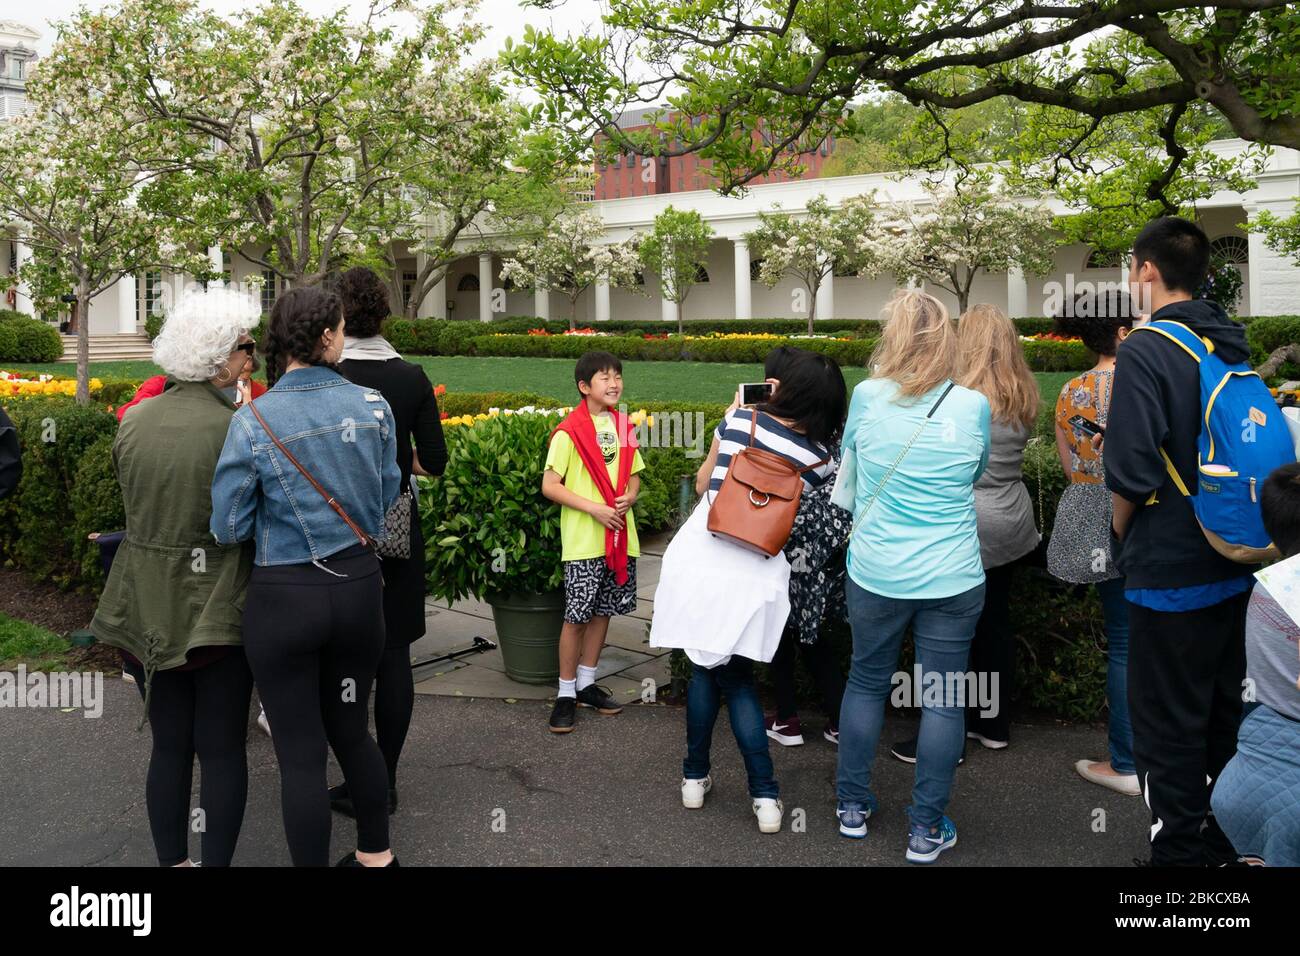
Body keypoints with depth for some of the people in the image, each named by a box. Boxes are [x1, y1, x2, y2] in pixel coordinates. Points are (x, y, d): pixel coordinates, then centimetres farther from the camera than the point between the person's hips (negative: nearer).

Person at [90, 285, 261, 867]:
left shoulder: (133, 422, 1)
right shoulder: (238, 426, -15)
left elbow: (134, 503, 13)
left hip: (146, 606, 5)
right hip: (217, 606, -5)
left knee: (168, 745, 16)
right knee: (222, 749, 8)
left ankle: (172, 861, 28)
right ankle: (217, 861, 16)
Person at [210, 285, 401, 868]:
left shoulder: (252, 422, -13)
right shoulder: (372, 406, -6)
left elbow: (228, 528, -9)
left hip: (284, 598, -4)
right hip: (359, 585, 4)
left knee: (301, 753, 8)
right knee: (352, 730, 22)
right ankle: (376, 855, 37)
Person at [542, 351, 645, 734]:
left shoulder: (623, 426, 9)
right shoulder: (568, 433, -10)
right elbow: (550, 486, -11)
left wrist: (628, 497, -5)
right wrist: (594, 508, -18)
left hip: (620, 537, 6)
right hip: (583, 540, -6)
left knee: (603, 611, 13)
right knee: (577, 615, -2)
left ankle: (587, 683, 27)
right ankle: (566, 692, 11)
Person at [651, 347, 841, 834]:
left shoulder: (740, 419, -2)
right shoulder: (820, 459, 0)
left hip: (700, 557, 0)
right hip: (752, 573, 0)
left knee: (706, 667, 17)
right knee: (735, 674, 15)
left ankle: (695, 777, 25)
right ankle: (765, 795, 10)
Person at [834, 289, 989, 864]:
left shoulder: (866, 396, -6)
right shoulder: (973, 406, -6)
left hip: (875, 573, 1)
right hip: (952, 579, -1)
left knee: (866, 681, 17)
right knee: (943, 696, 9)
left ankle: (852, 807, 27)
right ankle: (926, 830, 17)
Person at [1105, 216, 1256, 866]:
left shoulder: (1145, 352, -17)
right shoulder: (1234, 346, 6)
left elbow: (1130, 471, -22)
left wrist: (1122, 538, -4)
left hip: (1170, 573, -8)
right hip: (1237, 568, 8)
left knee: (1167, 729, 4)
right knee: (1223, 714, 20)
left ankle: (1178, 853, 14)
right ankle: (1220, 846, 34)